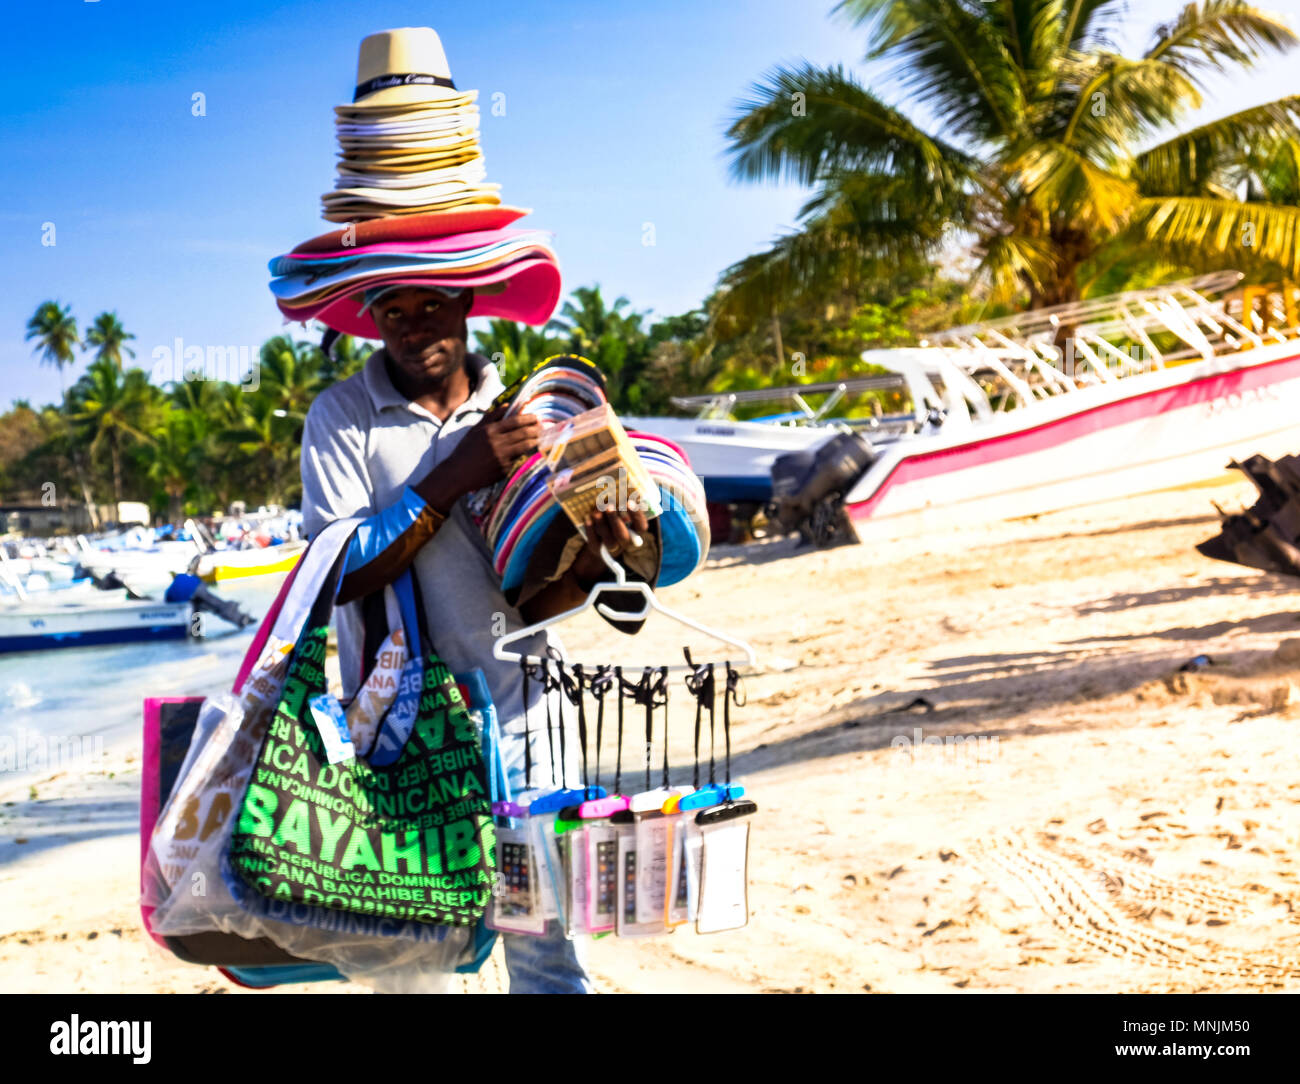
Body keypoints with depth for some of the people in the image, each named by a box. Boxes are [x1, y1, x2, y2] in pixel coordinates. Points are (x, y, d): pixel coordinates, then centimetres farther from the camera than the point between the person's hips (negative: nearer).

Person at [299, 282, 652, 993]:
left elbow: (535, 602, 3)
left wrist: (594, 557, -18)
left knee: (547, 952, -1)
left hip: (520, 720, 2)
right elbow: (342, 574, -14)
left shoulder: (519, 414, 6)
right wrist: (455, 476, -17)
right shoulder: (342, 417, -1)